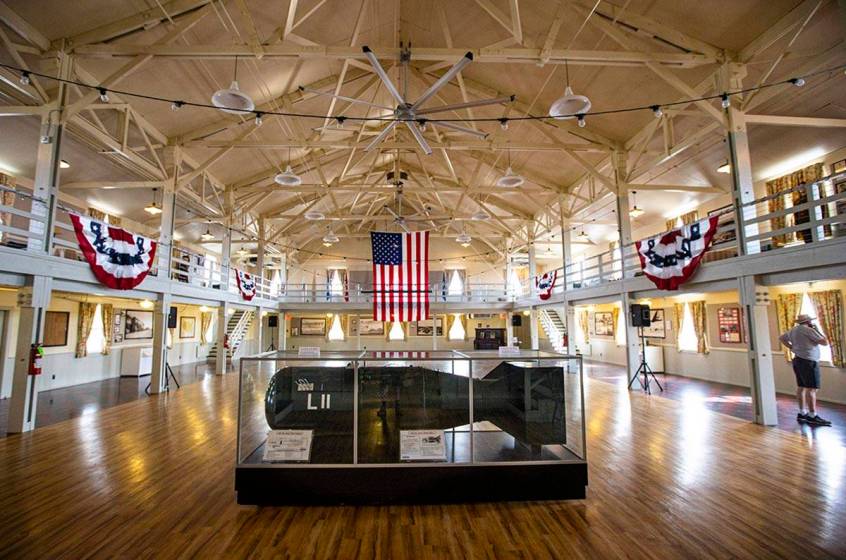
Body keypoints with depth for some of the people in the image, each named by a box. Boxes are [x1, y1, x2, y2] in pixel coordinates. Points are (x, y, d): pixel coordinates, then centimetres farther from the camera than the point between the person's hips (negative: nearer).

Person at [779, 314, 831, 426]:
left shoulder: (793, 330, 12)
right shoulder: (808, 330, -12)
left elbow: (781, 338, 26)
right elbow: (825, 342, -9)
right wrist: (817, 331, 3)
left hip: (798, 360, 9)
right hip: (808, 362, -9)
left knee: (802, 387, 11)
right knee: (811, 389, -8)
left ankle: (802, 413, 16)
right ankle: (813, 416, -8)